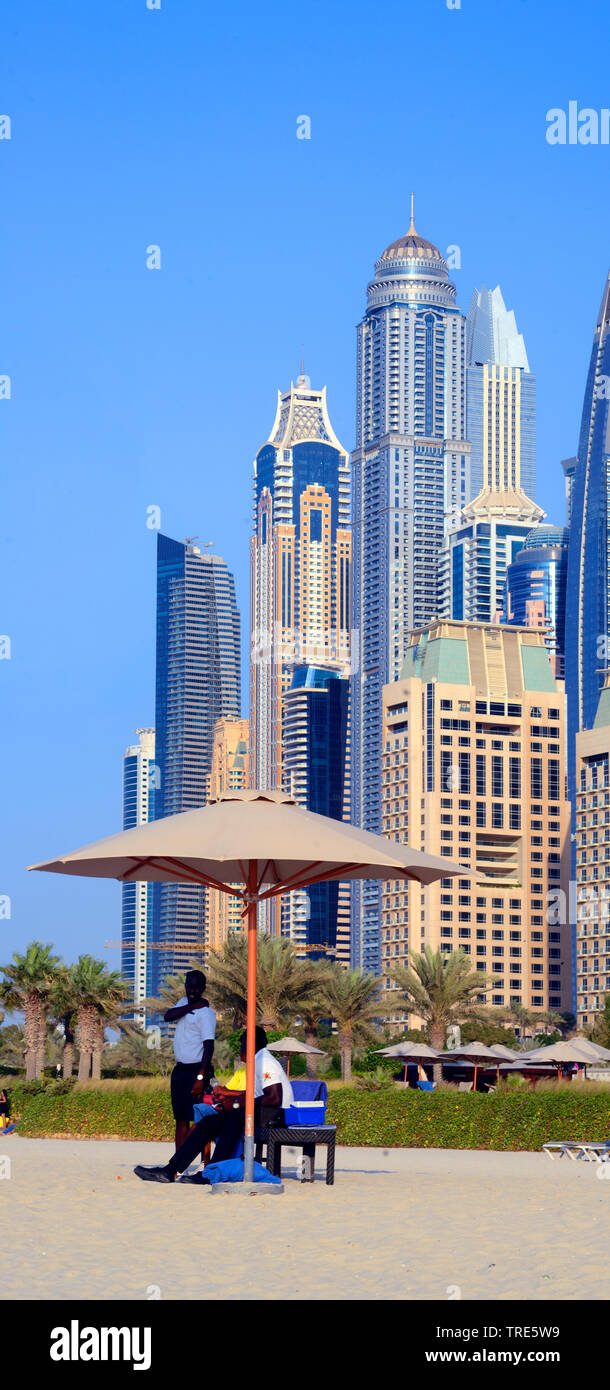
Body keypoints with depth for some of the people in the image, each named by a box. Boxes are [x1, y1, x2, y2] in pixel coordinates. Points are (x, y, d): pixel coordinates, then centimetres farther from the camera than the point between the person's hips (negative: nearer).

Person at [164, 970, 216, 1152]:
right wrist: (193, 1006, -13)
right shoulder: (183, 1003, 14)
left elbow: (209, 1047, -17)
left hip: (196, 1070, -8)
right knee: (181, 1119, 11)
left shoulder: (205, 1012, -11)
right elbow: (167, 1016, -5)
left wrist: (201, 1078, -25)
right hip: (180, 1069, 8)